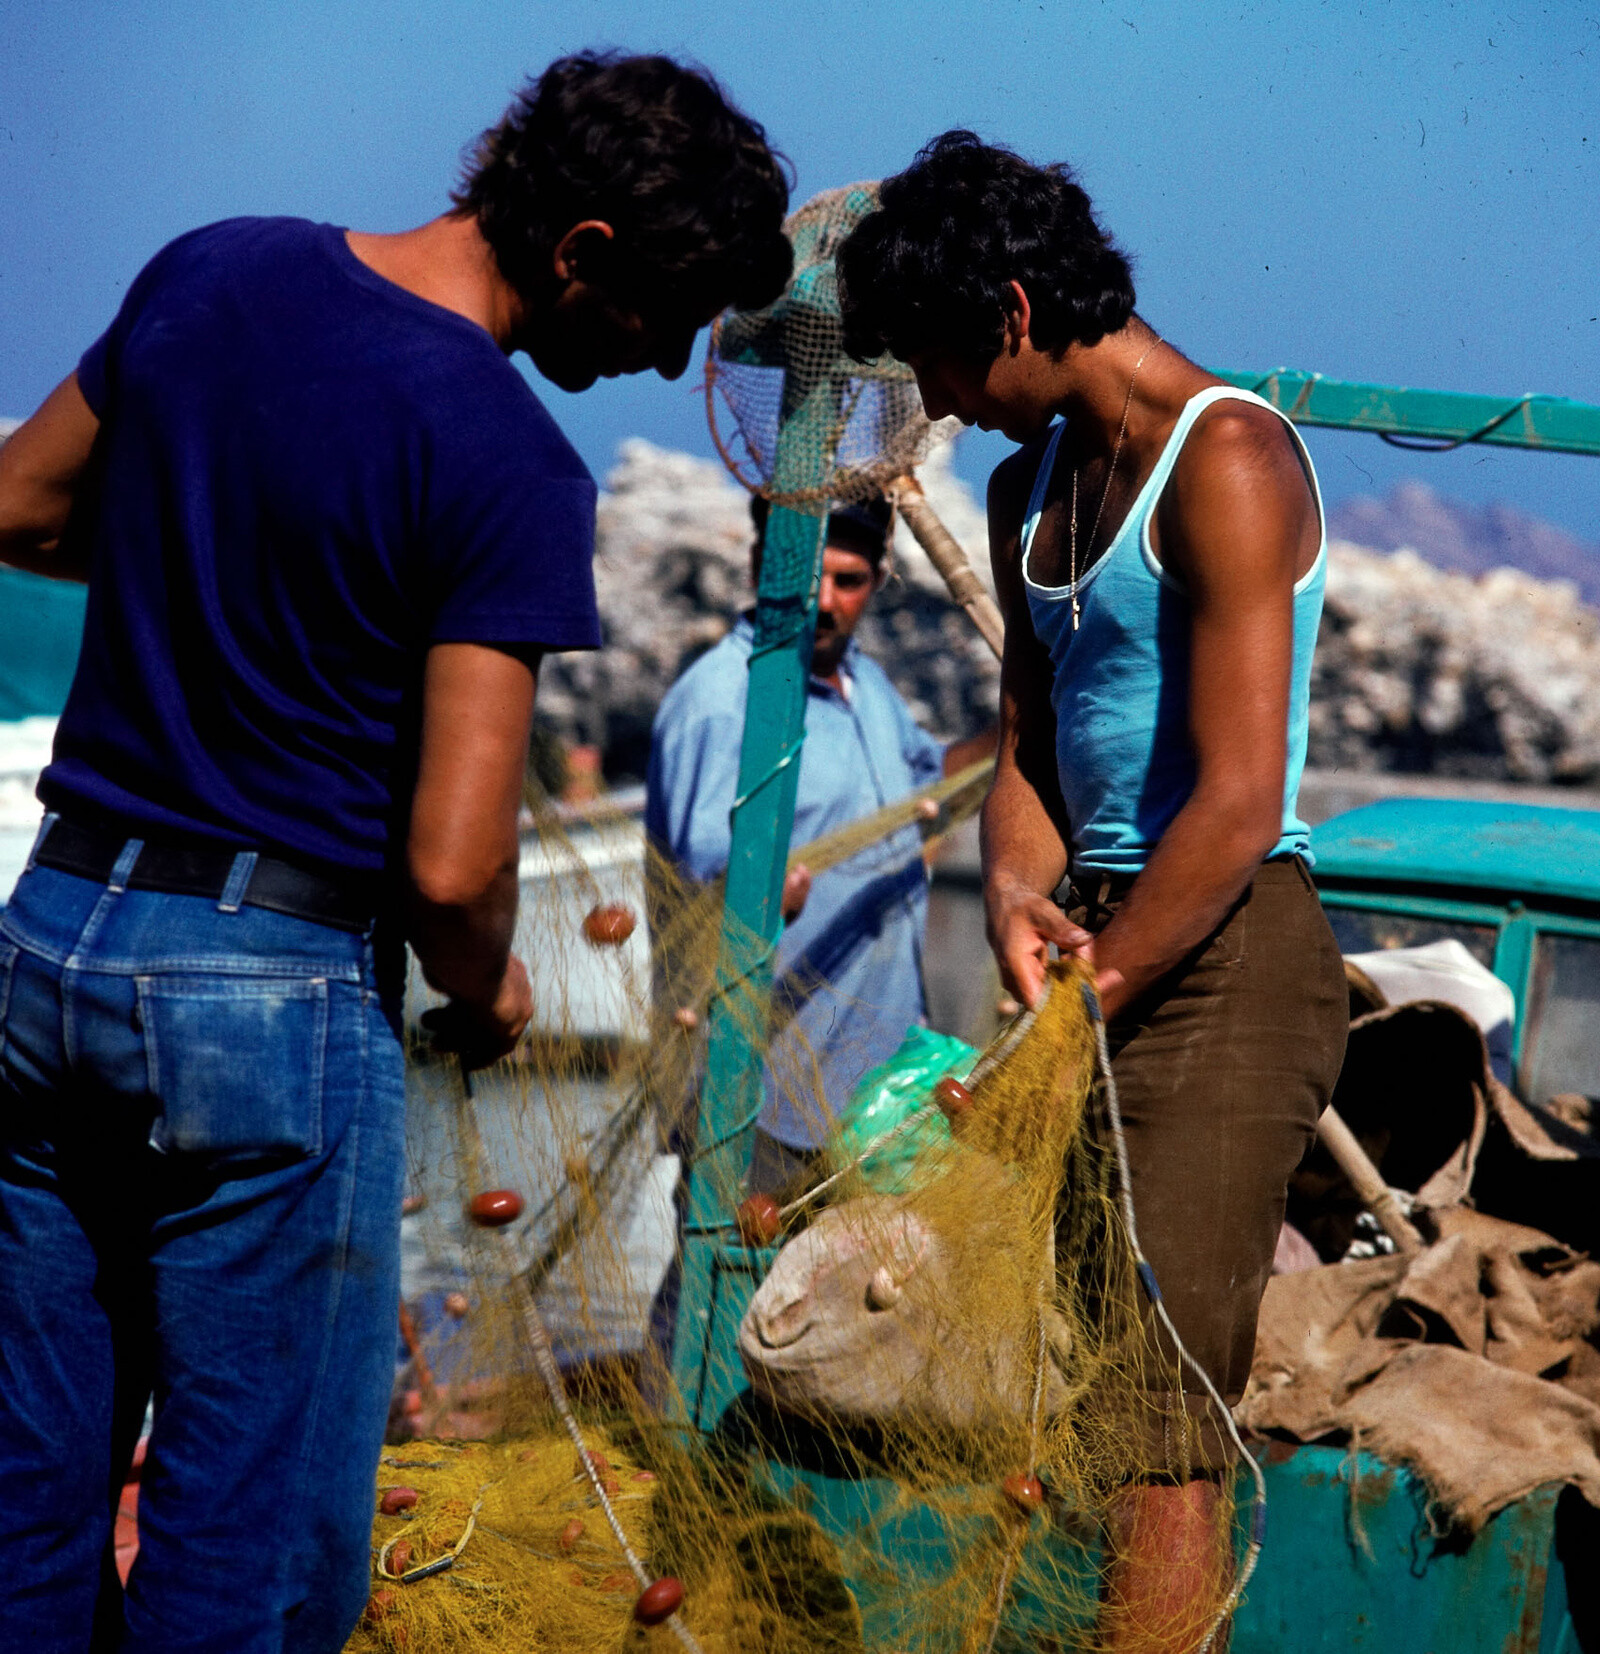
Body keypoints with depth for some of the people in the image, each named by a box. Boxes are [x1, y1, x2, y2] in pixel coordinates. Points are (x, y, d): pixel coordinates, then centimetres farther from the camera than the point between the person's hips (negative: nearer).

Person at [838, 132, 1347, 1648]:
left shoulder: (1226, 461, -12)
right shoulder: (1030, 488, 16)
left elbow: (1239, 806, -18)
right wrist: (1014, 897, -5)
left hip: (1226, 958, -8)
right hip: (1101, 941, 9)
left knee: (1157, 1410, -10)